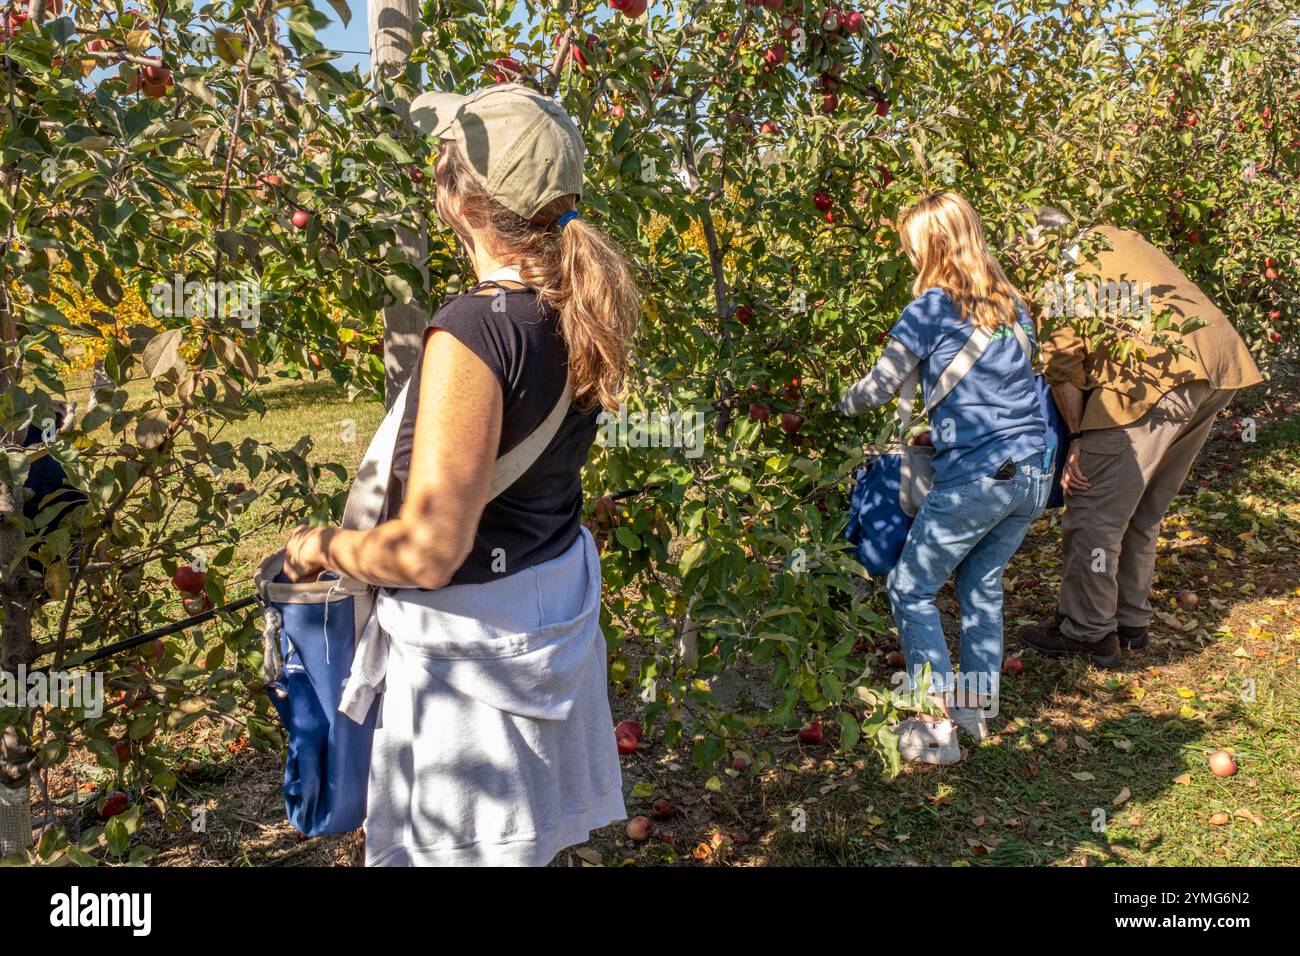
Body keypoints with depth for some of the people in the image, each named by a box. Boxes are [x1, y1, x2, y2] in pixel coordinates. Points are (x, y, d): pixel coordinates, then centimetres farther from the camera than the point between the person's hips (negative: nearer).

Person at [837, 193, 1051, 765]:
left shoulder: (932, 307, -5)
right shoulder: (1012, 305, 15)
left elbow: (878, 389, -2)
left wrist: (838, 406, 18)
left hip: (974, 477, -7)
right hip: (1032, 474, 7)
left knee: (911, 590, 6)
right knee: (982, 585, 23)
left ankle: (937, 729, 5)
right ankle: (976, 710, 30)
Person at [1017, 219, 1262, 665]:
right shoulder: (1114, 237, 30)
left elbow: (1062, 357, -2)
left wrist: (1079, 438, 4)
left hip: (1156, 372, -8)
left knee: (1095, 509, 4)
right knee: (1145, 509, 20)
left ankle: (1086, 632, 14)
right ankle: (1130, 620, 32)